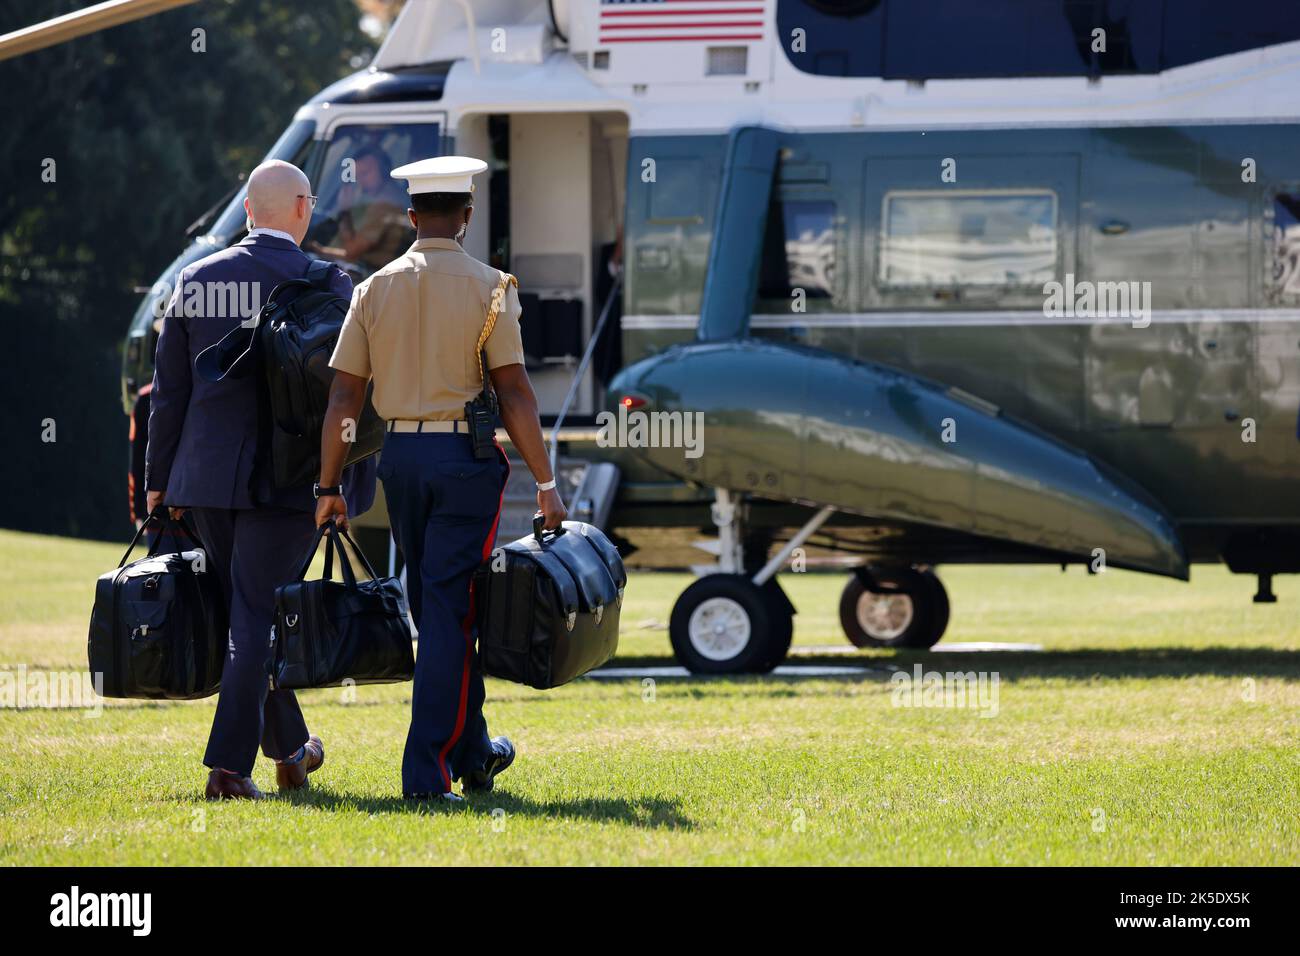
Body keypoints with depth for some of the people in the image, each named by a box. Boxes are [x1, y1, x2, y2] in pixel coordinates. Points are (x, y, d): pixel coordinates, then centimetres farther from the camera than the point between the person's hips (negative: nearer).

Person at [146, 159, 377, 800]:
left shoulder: (195, 280, 4)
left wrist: (158, 479, 13)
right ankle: (228, 765, -9)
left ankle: (289, 750, 31)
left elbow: (169, 389, 7)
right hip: (287, 478, -4)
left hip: (205, 477, 4)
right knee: (256, 620, -1)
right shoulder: (326, 285, -5)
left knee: (252, 612, 17)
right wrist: (358, 489, 2)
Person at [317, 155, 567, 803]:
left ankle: (472, 754, 28)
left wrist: (330, 488, 6)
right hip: (466, 457, -4)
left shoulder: (375, 289, 4)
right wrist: (545, 482, -7)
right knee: (451, 612, -3)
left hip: (400, 457, 4)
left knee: (435, 610, 16)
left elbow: (343, 396, 2)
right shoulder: (489, 287, -6)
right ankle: (426, 769, -9)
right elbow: (513, 392, -11)